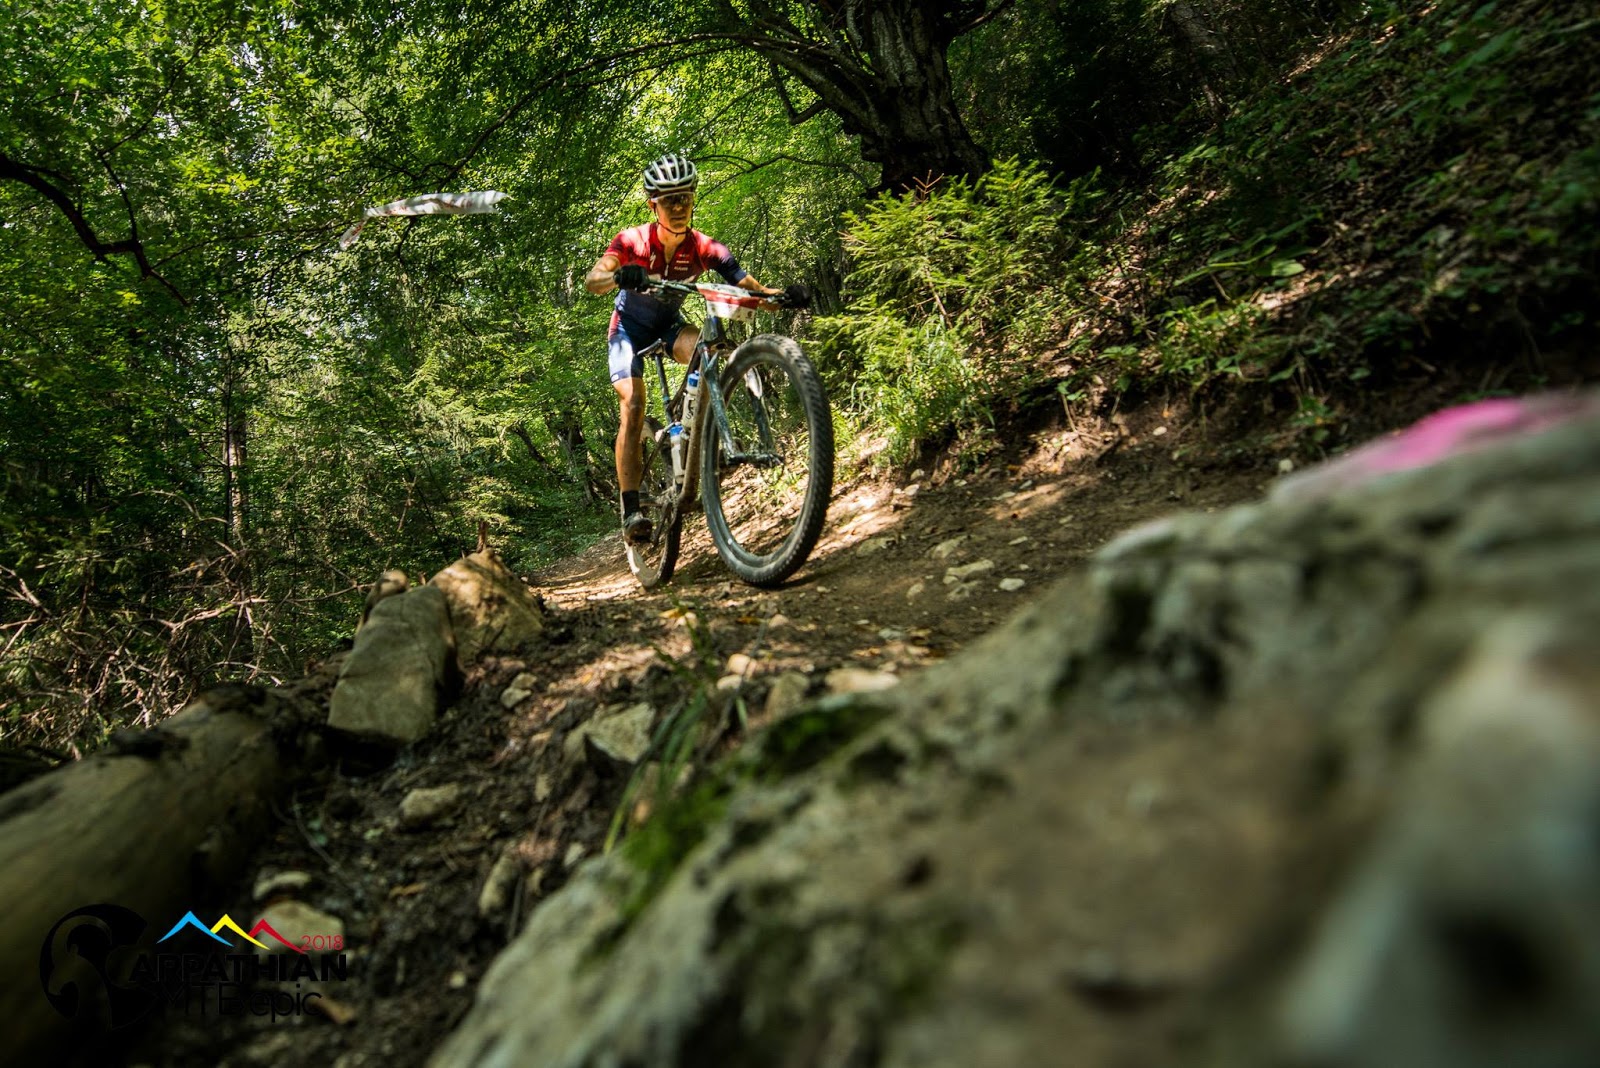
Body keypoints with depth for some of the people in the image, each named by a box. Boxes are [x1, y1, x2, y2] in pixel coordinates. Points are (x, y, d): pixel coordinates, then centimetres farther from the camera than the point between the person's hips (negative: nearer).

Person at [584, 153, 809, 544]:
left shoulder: (705, 249, -20)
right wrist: (618, 276, -59)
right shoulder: (632, 241, -23)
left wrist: (783, 296, -47)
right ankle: (630, 510, -22)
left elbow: (750, 288, -25)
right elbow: (591, 281, -36)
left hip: (668, 325, 2)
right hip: (630, 327, -2)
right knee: (633, 405, -22)